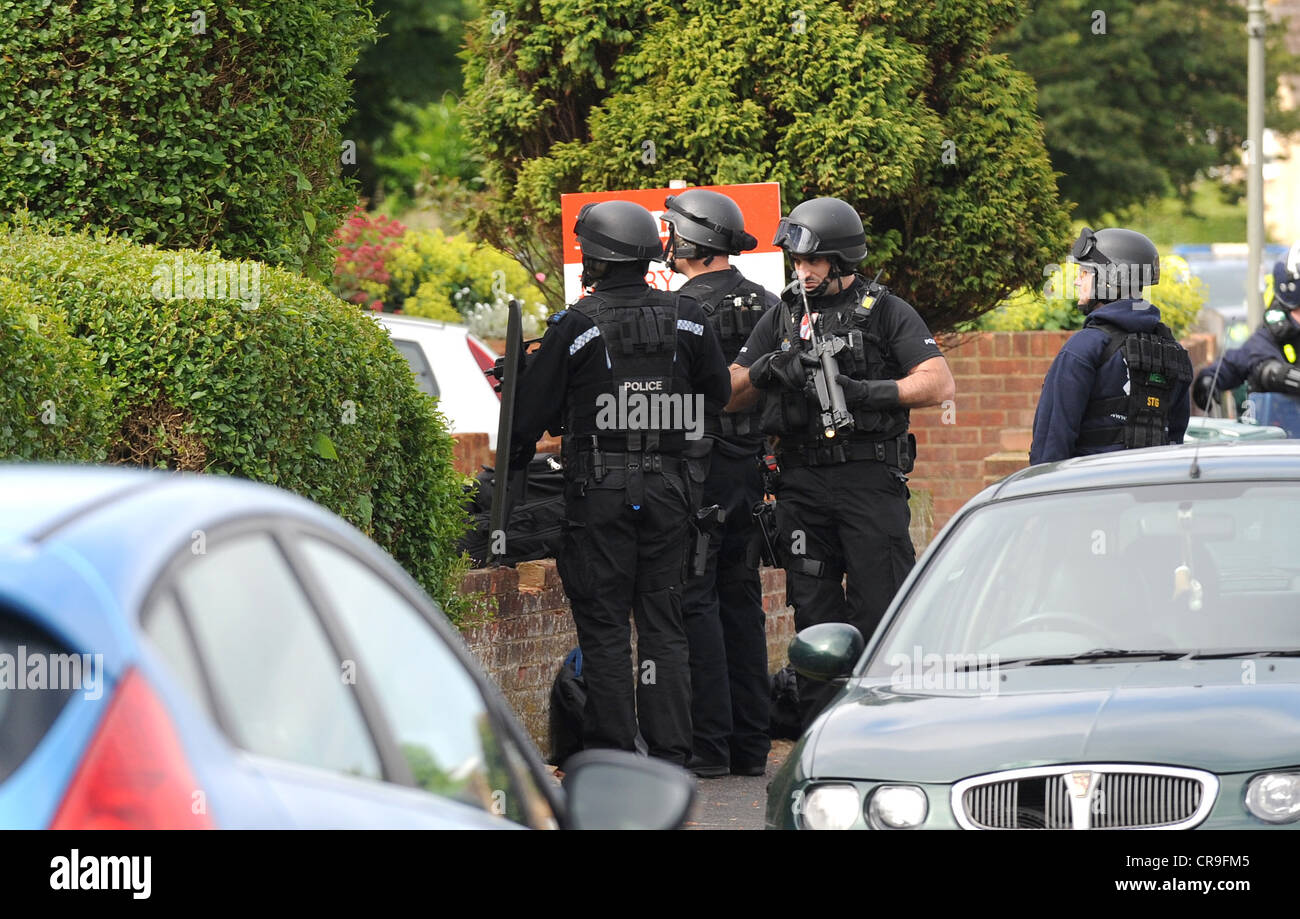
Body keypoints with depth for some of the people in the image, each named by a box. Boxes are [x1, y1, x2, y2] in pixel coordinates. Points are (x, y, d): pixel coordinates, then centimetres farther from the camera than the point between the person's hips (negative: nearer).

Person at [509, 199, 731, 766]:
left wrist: (508, 471, 10)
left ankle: (612, 755, -1)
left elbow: (532, 413, -3)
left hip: (598, 491, -4)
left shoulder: (576, 325, -8)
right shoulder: (686, 319, 3)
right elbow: (719, 394, 12)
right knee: (663, 624, 9)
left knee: (604, 627, 1)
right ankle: (670, 752, 6)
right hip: (668, 487, 4)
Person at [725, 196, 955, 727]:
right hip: (802, 482, 4)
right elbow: (731, 397, 13)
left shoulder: (885, 313, 2)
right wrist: (765, 370, -8)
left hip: (869, 479, -4)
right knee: (814, 611, 6)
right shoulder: (782, 317, 16)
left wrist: (864, 391, -17)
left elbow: (940, 384, -8)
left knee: (880, 609, -7)